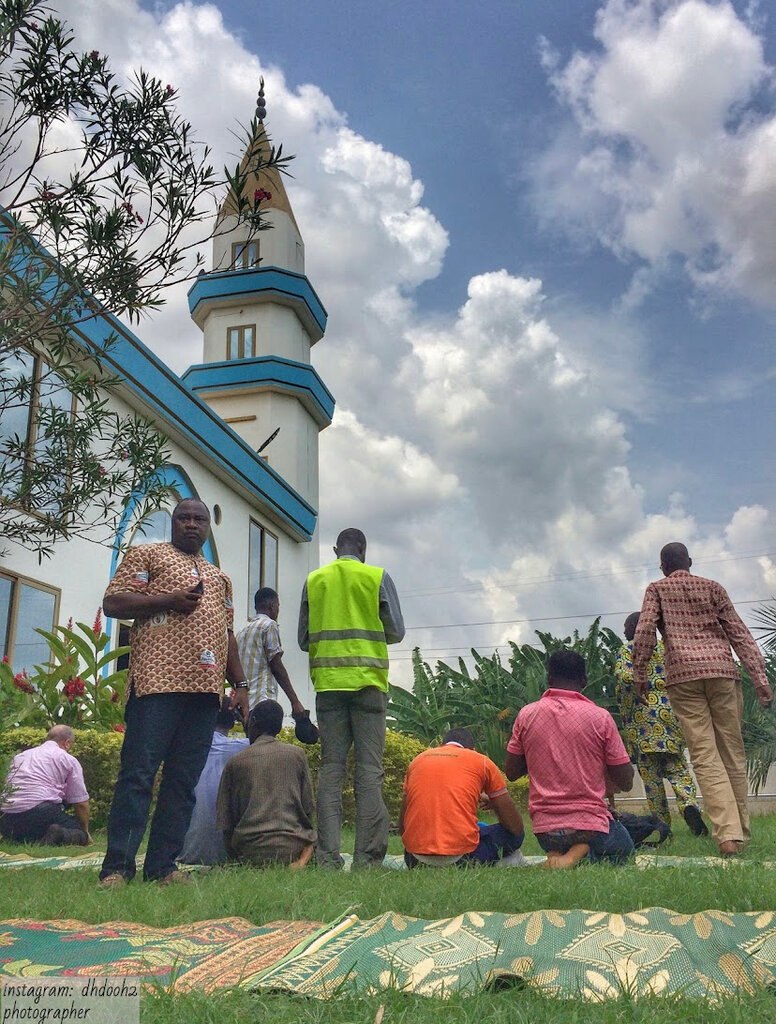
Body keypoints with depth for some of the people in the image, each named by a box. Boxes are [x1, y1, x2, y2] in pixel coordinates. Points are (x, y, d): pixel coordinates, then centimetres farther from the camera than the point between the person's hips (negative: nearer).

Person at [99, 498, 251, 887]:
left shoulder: (219, 577, 28)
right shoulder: (147, 555, 12)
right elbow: (113, 602, 0)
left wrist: (240, 684, 15)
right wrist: (168, 600, -11)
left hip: (205, 688, 5)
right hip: (158, 680, -5)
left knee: (183, 781, 3)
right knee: (138, 774, -7)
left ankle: (163, 866, 7)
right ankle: (117, 867, -1)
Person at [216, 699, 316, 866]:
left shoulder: (235, 762, 4)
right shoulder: (297, 754, 4)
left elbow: (225, 819, 5)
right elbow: (308, 807, 6)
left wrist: (234, 855, 18)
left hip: (250, 852, 1)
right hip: (291, 847, -1)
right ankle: (302, 860, -1)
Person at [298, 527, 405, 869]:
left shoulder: (314, 580, 9)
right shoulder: (378, 577, 3)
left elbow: (304, 639, 11)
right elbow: (396, 632, 5)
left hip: (328, 683, 2)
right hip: (368, 682, -2)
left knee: (330, 767, 4)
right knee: (369, 769, -1)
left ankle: (328, 857, 1)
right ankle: (366, 857, -4)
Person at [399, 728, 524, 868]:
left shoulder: (418, 760, 17)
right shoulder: (482, 761, 7)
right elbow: (516, 827, 10)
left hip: (416, 859, 4)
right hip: (461, 855, -4)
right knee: (515, 835, 20)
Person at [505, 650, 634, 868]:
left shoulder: (526, 715, -3)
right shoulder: (600, 717, -10)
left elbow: (511, 773, 4)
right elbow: (626, 782, -5)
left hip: (544, 829, 3)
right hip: (590, 825, -3)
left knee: (559, 848, 38)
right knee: (624, 848, 30)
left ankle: (559, 856, 0)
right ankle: (581, 855, -4)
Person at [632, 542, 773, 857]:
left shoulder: (657, 589, 12)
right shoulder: (713, 587, 16)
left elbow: (643, 633, -3)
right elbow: (740, 634, 10)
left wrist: (639, 675, 3)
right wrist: (761, 680, 7)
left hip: (682, 675, -2)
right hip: (722, 670, 2)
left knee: (705, 755, -5)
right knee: (732, 752, 9)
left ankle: (728, 833, -16)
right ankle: (740, 830, 14)